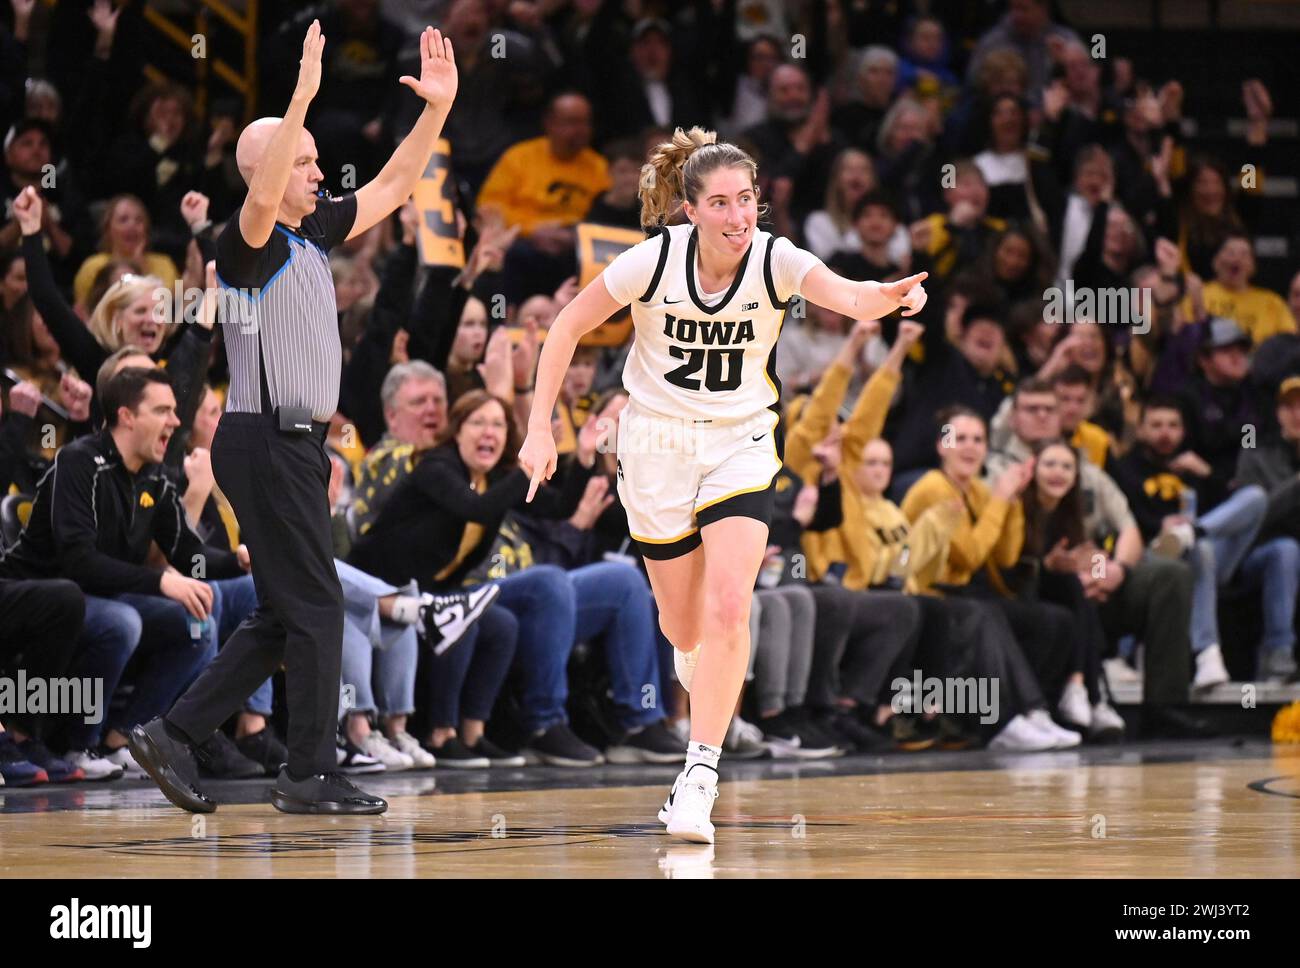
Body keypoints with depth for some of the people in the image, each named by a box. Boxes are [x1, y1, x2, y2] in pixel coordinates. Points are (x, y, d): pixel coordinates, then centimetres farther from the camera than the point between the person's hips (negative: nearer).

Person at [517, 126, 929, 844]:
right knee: (685, 626, 9)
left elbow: (847, 297, -38)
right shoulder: (653, 261, -17)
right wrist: (539, 428, -8)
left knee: (729, 609, -19)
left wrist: (887, 296, -61)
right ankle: (700, 673, 49)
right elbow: (568, 328, -5)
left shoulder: (776, 261, -18)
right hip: (656, 441, 1)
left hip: (741, 442, 0)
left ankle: (699, 777, -12)